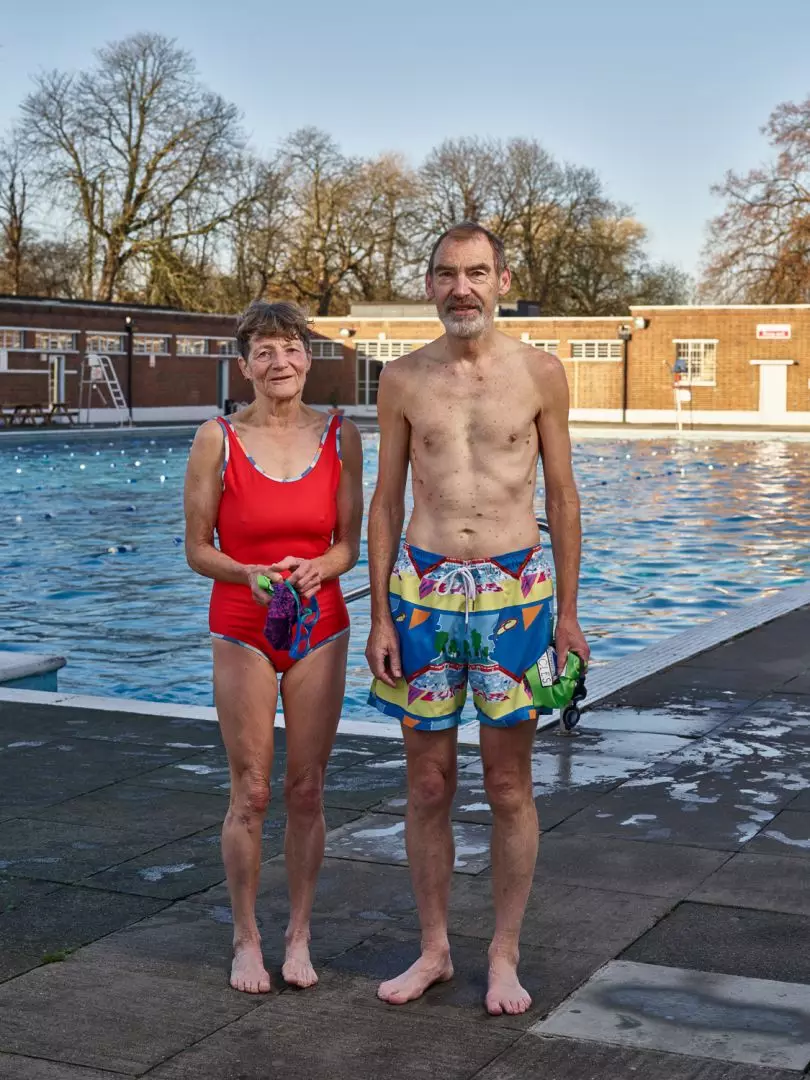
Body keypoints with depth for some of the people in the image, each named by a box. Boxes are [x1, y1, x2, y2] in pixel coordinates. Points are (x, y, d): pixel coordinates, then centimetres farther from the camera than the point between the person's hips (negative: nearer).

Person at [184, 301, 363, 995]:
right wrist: (251, 574, -21)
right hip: (243, 630, -2)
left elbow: (347, 545, 3)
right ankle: (246, 941, 17)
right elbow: (198, 550, -2)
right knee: (251, 792, 2)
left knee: (307, 790, 7)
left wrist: (314, 571, -18)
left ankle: (299, 936, 21)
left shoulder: (341, 437, 0)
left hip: (321, 627, 2)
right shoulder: (219, 439, -6)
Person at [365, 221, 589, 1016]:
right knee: (428, 784, 8)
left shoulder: (540, 373, 1)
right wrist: (379, 616, 2)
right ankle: (434, 949, 23)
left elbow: (561, 496, 5)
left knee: (509, 786, 5)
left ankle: (504, 956, 19)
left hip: (514, 591, -1)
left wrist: (568, 612, 2)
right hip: (422, 589, 1)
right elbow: (386, 501, 7)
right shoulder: (403, 380, 4)